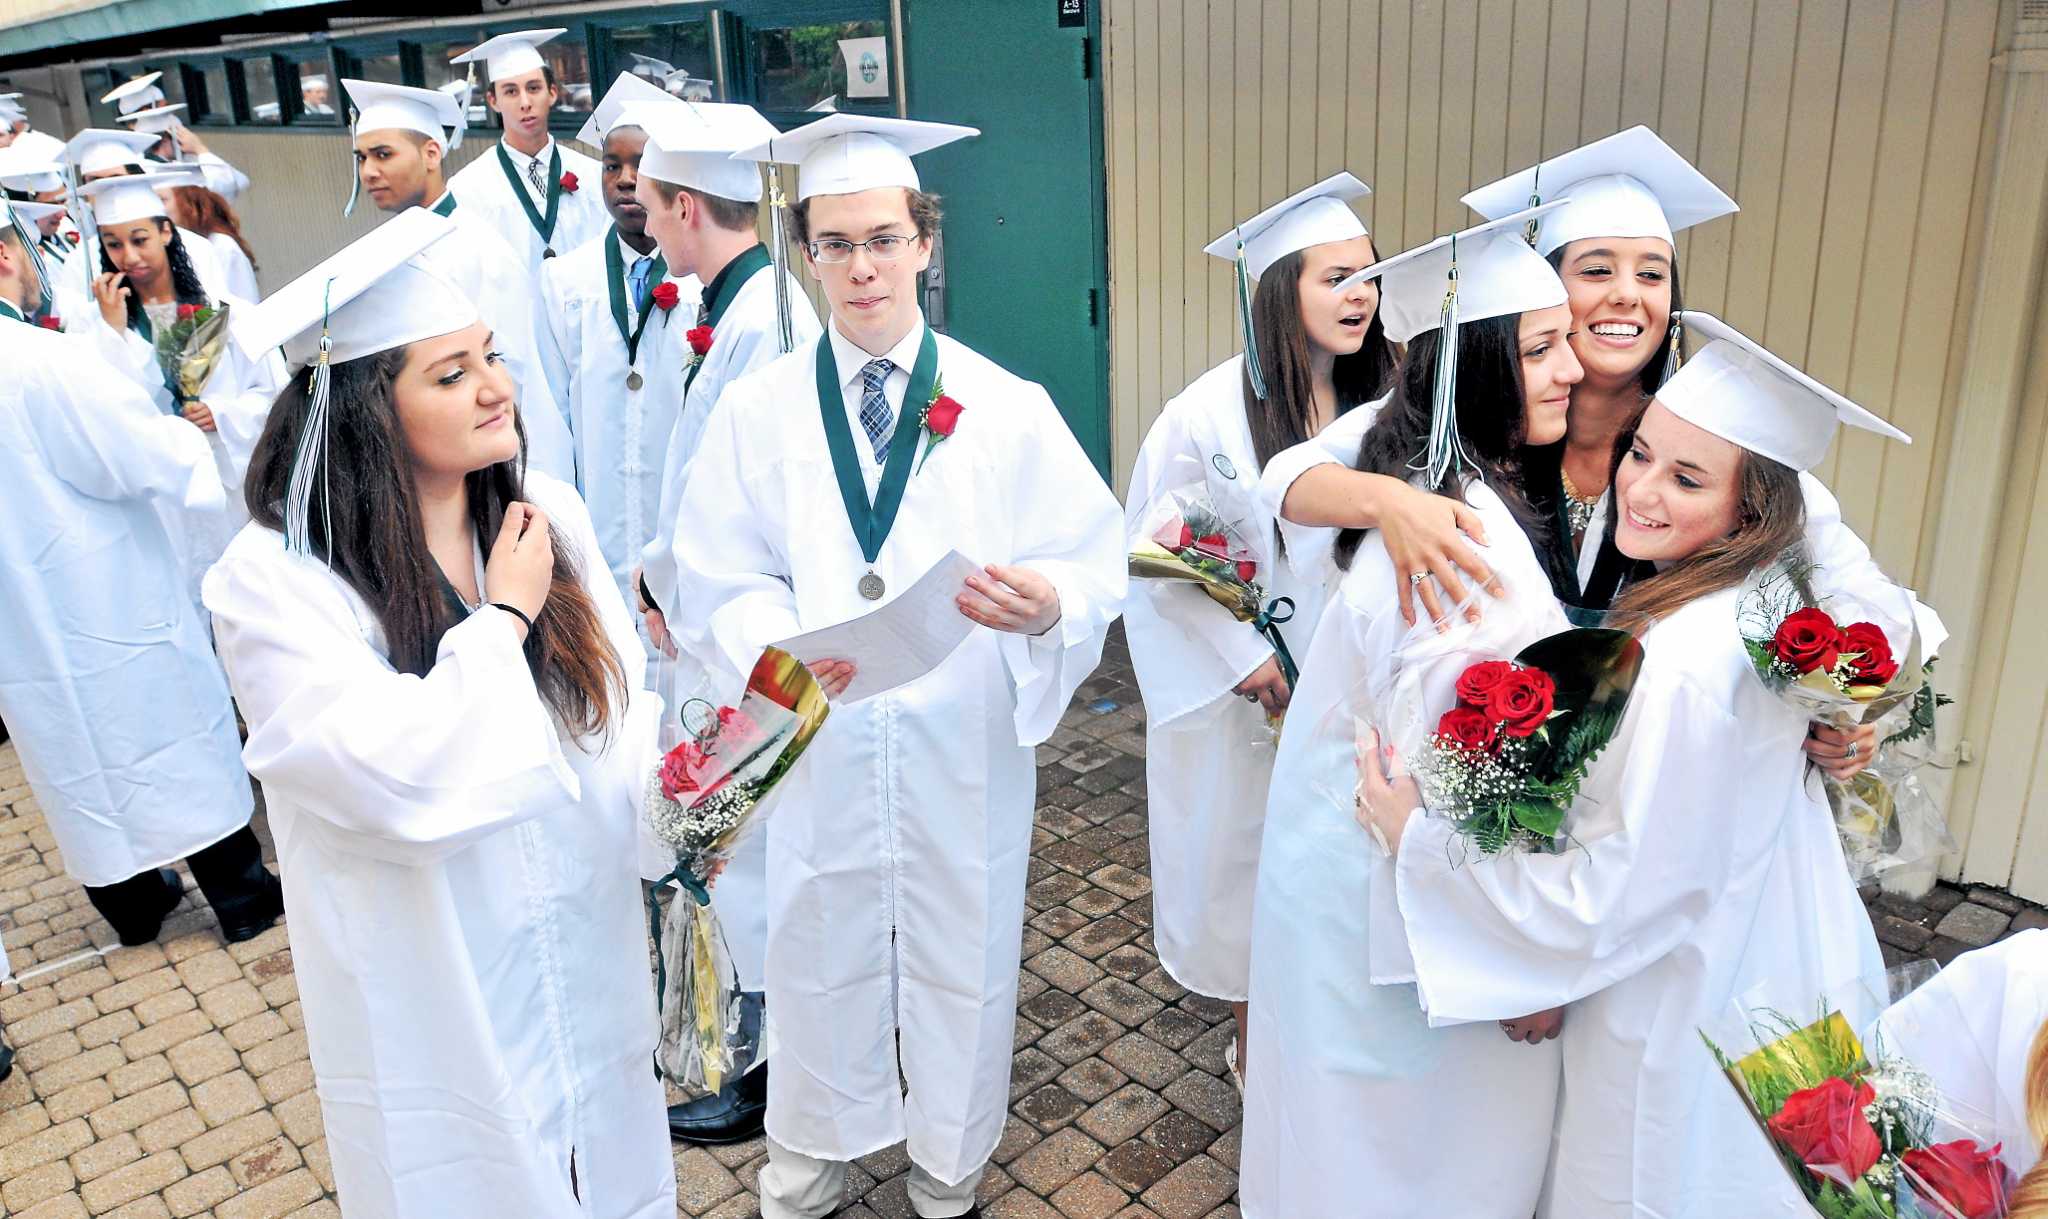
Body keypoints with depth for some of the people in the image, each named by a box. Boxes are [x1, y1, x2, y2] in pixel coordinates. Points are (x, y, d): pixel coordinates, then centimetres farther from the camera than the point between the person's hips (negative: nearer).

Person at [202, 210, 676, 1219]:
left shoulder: (548, 513, -5)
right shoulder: (273, 581, -19)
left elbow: (627, 708, -1)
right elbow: (403, 781, -29)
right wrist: (505, 617, -19)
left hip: (590, 958, 4)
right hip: (436, 997, -4)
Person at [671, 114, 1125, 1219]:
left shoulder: (1007, 409, -4)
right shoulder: (756, 412, -1)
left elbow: (1098, 566, -7)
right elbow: (716, 587, -2)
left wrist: (1045, 603, -30)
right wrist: (781, 641, -24)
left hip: (966, 752, 0)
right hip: (819, 743, 1)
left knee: (961, 961, 16)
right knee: (818, 961, 17)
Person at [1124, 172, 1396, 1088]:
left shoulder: (1383, 406, -5)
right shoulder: (1210, 412, -16)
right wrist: (1242, 655, -14)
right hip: (1243, 694, -3)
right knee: (1246, 854, 13)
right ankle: (1254, 1034, 35)